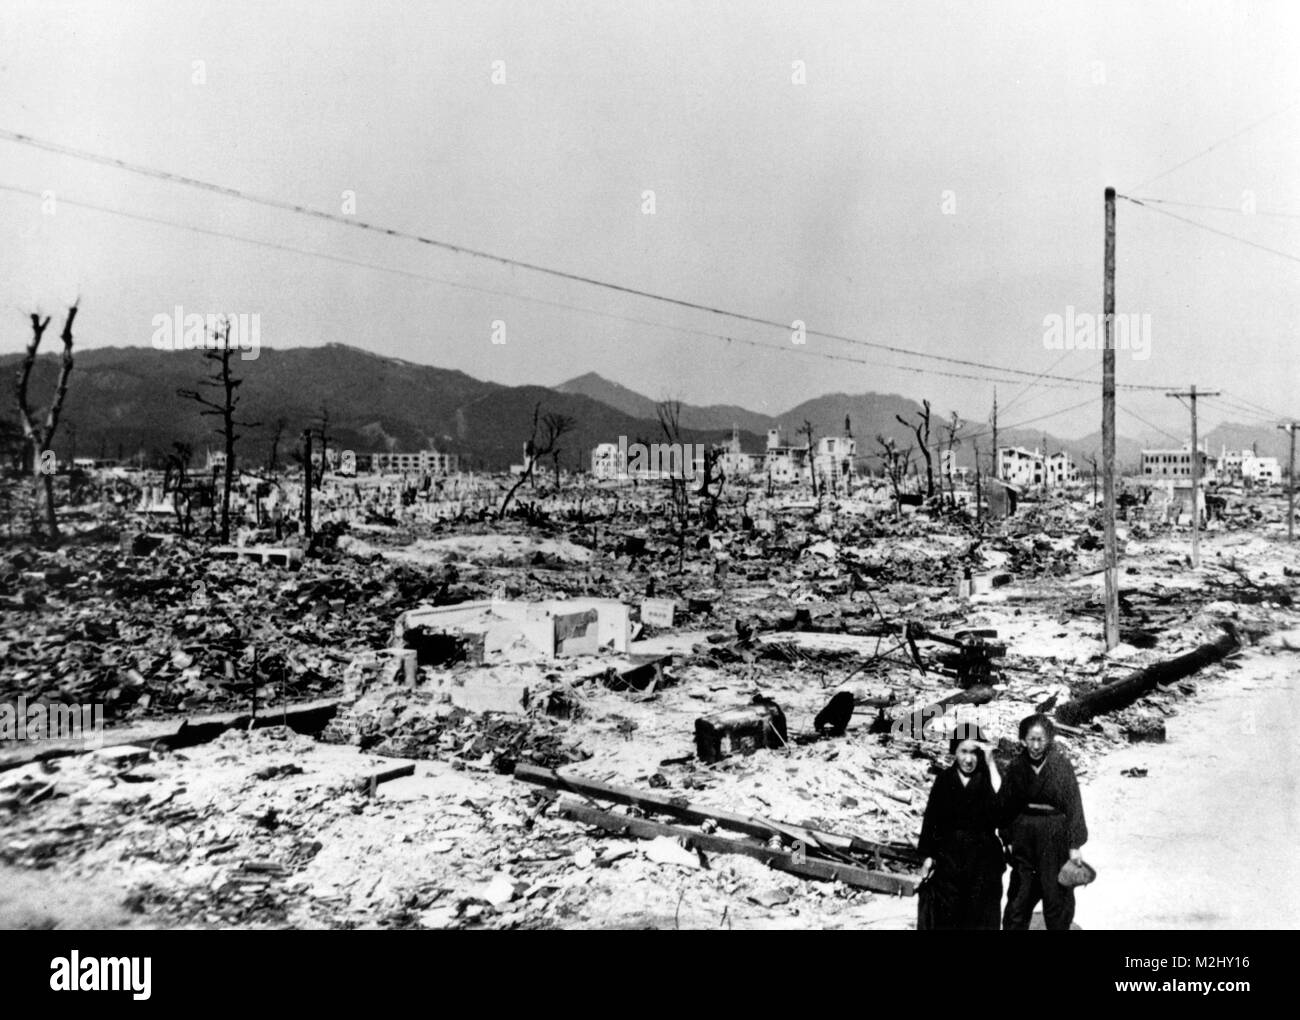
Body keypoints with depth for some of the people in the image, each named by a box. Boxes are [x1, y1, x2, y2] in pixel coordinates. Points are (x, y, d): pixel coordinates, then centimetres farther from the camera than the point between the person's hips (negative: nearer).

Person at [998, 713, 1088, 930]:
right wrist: (1007, 839, -1)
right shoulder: (1016, 768, -1)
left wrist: (1074, 845, -9)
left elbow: (1074, 805, -7)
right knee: (1020, 895, 8)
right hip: (1023, 837, 2)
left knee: (1056, 895, 6)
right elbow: (1005, 805, 4)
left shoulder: (1062, 765, -8)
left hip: (1054, 839, -2)